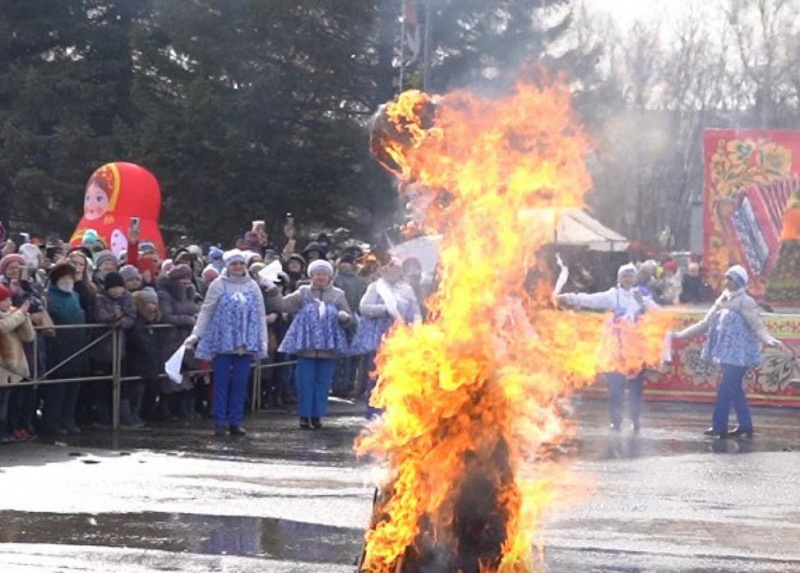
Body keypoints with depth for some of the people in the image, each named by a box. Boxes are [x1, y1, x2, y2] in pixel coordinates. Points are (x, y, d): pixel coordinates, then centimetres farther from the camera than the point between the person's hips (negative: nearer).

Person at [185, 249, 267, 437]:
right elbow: (206, 311, 1)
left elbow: (260, 314, 12)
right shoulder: (218, 285, 0)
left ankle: (235, 422, 10)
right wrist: (196, 334, -5)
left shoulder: (252, 286, 9)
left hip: (245, 343, 3)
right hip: (223, 341, -3)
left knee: (240, 382, 3)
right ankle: (220, 422, 3)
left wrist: (263, 340, 7)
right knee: (222, 382, -2)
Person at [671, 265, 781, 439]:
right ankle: (745, 426, 16)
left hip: (739, 354, -8)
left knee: (726, 389, -9)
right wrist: (682, 334, 18)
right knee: (735, 390, 10)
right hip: (728, 353, 8)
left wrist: (768, 340, -35)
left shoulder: (745, 302, -9)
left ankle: (719, 427, -6)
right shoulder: (722, 301, 14)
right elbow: (706, 324, 19)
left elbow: (757, 326, -16)